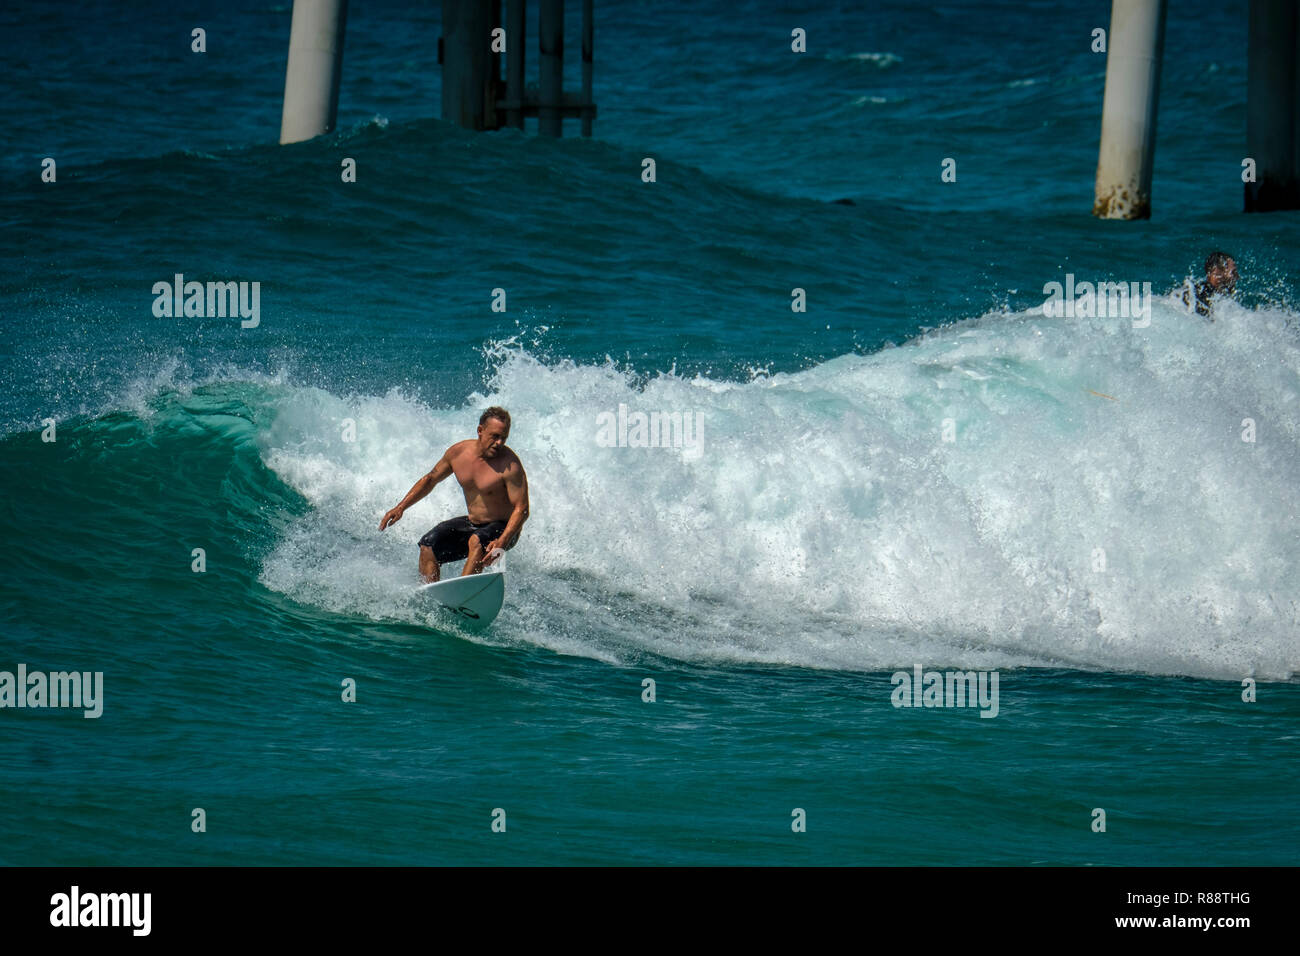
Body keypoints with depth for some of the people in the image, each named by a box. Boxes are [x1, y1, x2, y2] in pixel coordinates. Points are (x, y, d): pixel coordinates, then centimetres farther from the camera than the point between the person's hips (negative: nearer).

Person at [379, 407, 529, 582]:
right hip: (472, 523, 6)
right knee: (428, 546, -12)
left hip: (504, 529, -6)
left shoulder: (510, 465, -22)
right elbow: (430, 479, 12)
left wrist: (502, 543, -38)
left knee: (477, 541, -37)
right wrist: (400, 507, 5)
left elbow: (521, 509, -23)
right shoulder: (458, 452, -5)